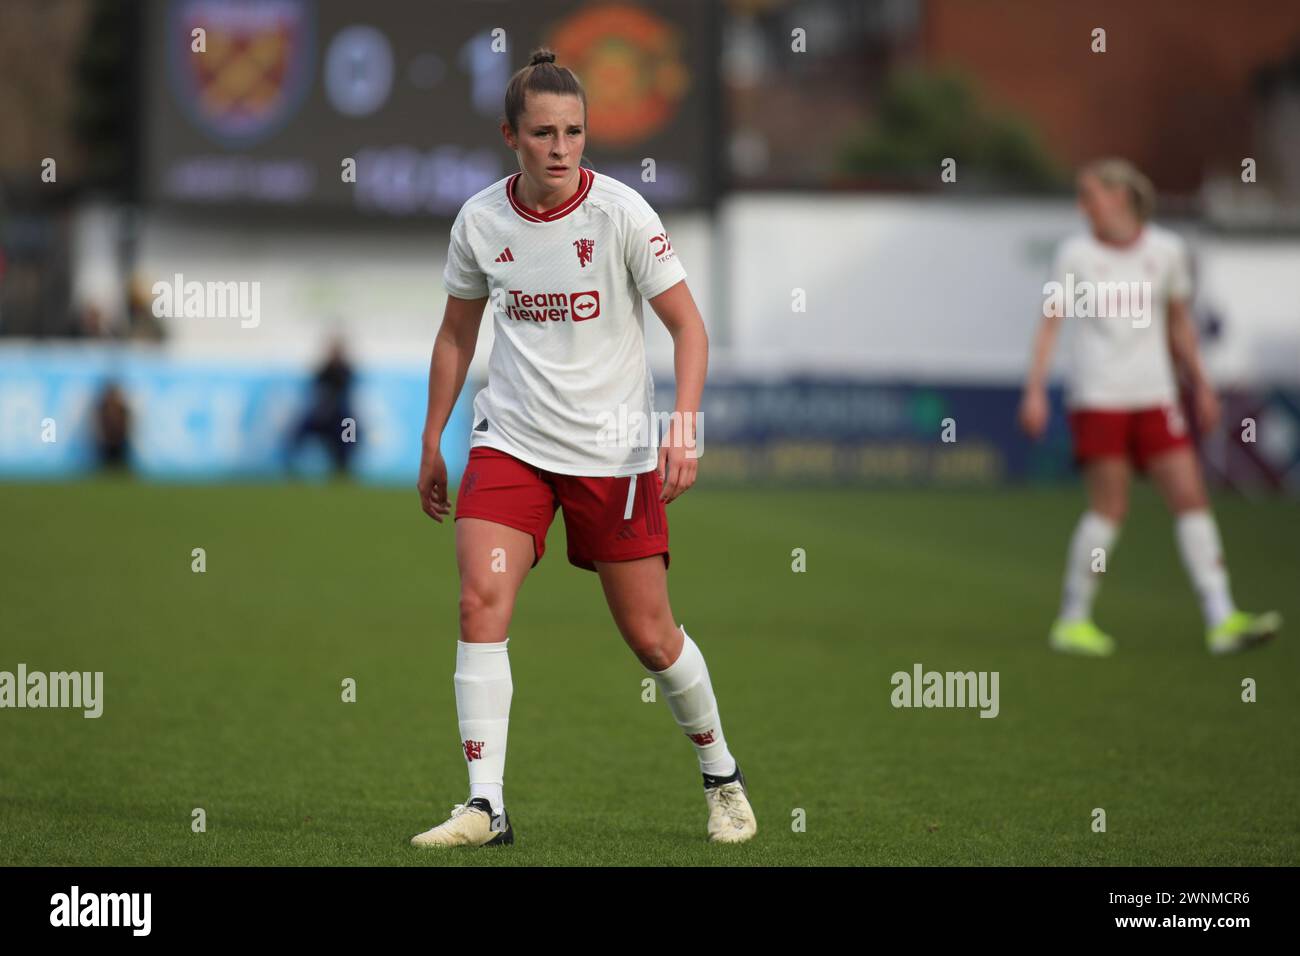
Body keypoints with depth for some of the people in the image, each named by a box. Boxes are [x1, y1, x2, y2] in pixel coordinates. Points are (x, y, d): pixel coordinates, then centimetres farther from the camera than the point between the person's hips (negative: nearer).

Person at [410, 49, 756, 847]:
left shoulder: (621, 212, -11)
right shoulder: (480, 220, -1)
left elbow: (688, 324, -7)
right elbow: (457, 334, 14)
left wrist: (685, 428, -20)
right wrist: (432, 443, 14)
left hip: (614, 451, -2)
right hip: (510, 441, 2)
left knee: (650, 635, 3)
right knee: (481, 601, -16)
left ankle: (722, 775, 27)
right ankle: (486, 806, -15)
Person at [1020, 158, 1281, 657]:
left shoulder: (1166, 250, 6)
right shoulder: (1076, 254, 0)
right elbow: (1050, 322, 1)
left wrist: (1200, 385, 17)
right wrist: (1035, 391, -7)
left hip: (1155, 396, 3)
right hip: (1097, 398, -3)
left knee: (1191, 497, -6)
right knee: (1110, 507, -7)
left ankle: (1222, 621, -9)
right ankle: (1072, 620, 6)